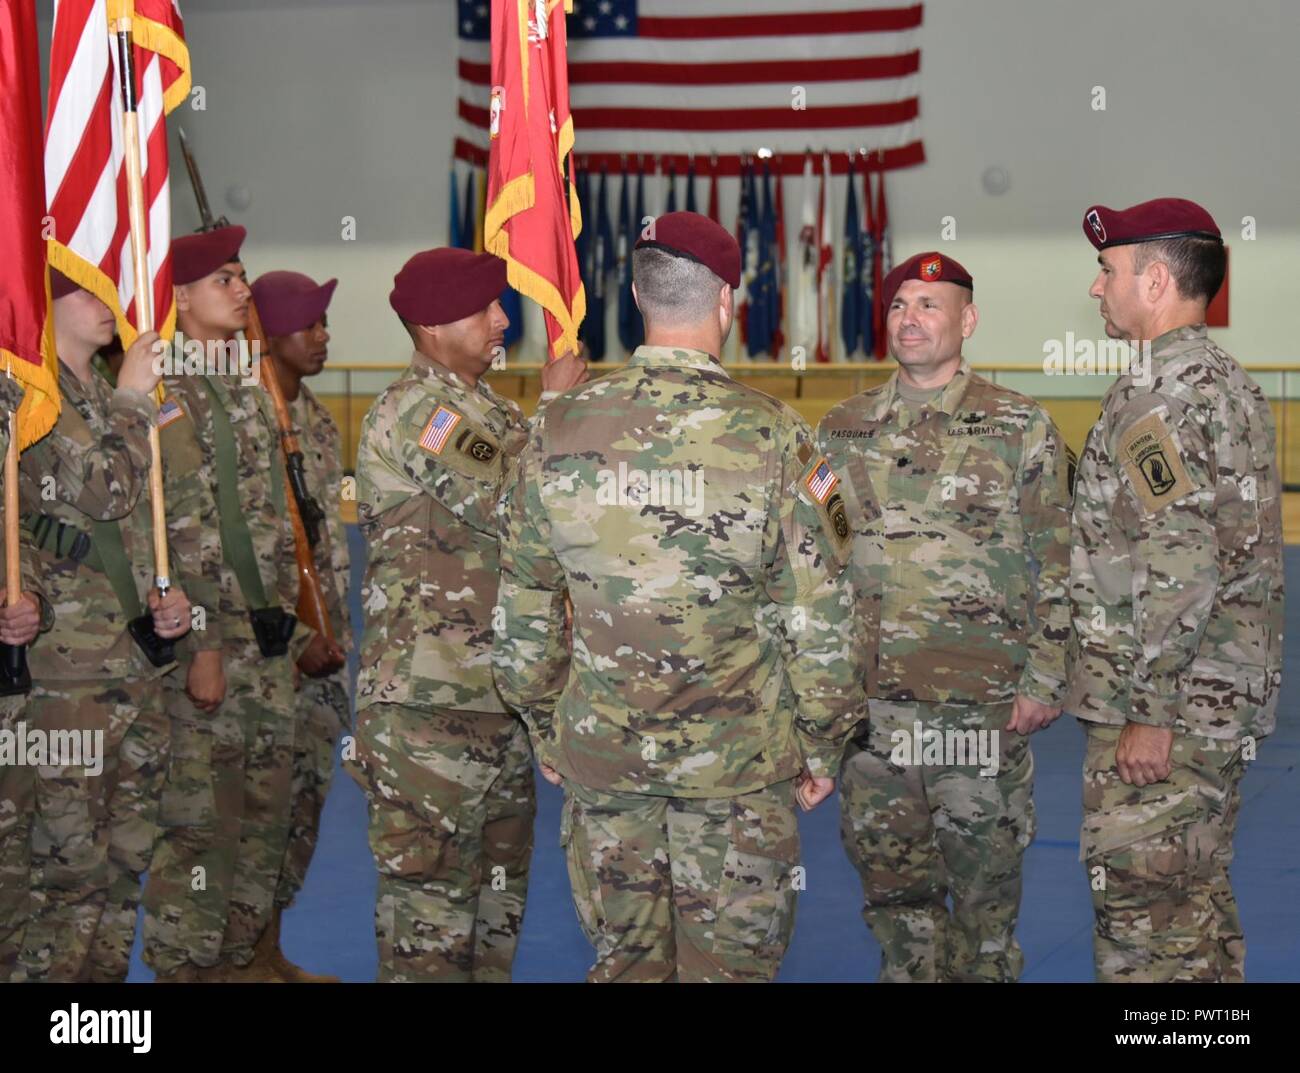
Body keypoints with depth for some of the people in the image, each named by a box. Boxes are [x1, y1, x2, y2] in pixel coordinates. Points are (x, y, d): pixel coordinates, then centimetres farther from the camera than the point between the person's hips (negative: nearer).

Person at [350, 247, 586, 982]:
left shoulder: (487, 409, 17)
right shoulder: (414, 411, -13)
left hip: (497, 694, 10)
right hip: (429, 704, -10)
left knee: (499, 889, 17)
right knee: (430, 894, -5)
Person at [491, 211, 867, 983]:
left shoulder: (560, 431, -2)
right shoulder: (771, 436, -11)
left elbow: (524, 612, 5)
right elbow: (818, 618, -9)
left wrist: (546, 730, 18)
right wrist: (823, 745, 4)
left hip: (601, 751, 3)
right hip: (738, 758, -3)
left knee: (624, 956, 14)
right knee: (730, 961, 8)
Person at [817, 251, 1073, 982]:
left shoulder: (1022, 428, -1)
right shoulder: (845, 430, 8)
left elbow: (1056, 563, -2)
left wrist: (1045, 679, -8)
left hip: (983, 700, -3)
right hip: (870, 698, 3)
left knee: (986, 875, 7)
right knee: (888, 872, 8)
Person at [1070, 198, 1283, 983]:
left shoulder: (1162, 393, -16)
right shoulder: (1227, 379, 16)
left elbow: (1181, 567, -23)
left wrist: (1150, 711, -20)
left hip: (1167, 710, -10)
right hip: (1226, 697, 10)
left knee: (1143, 911, -6)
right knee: (1198, 899, 15)